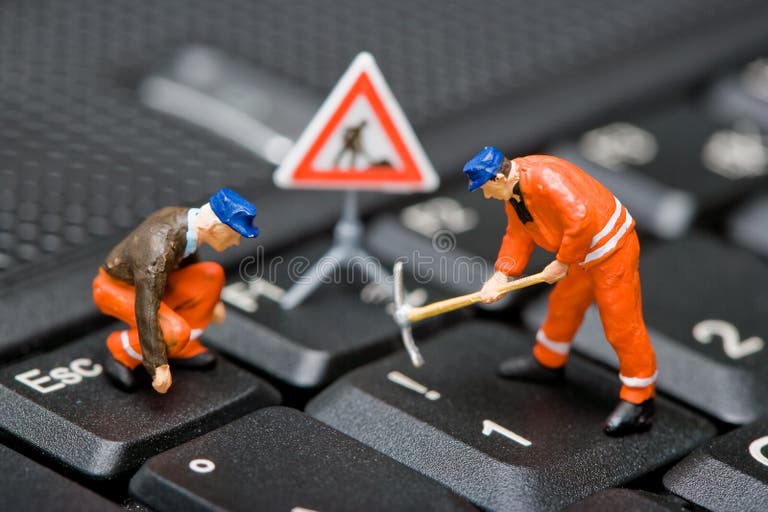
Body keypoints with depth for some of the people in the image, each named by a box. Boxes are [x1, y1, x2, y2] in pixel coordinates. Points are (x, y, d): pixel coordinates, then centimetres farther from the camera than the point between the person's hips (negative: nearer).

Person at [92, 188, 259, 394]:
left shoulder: (188, 218, -12)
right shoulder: (159, 248, -38)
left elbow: (189, 260, 13)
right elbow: (145, 309, -37)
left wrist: (212, 301, 26)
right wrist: (158, 366, -35)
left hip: (143, 283, 8)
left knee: (211, 275, -9)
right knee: (175, 332, -30)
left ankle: (184, 348, 6)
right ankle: (121, 356, -4)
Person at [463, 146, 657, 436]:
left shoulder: (545, 179, -30)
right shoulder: (512, 190, 2)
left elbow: (581, 220, -35)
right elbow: (518, 234, 7)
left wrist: (562, 263, -23)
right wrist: (501, 275, -5)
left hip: (611, 251, -10)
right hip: (581, 256, 10)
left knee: (622, 324, -5)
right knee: (563, 305, 26)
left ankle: (638, 403, 3)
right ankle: (547, 363, 49)